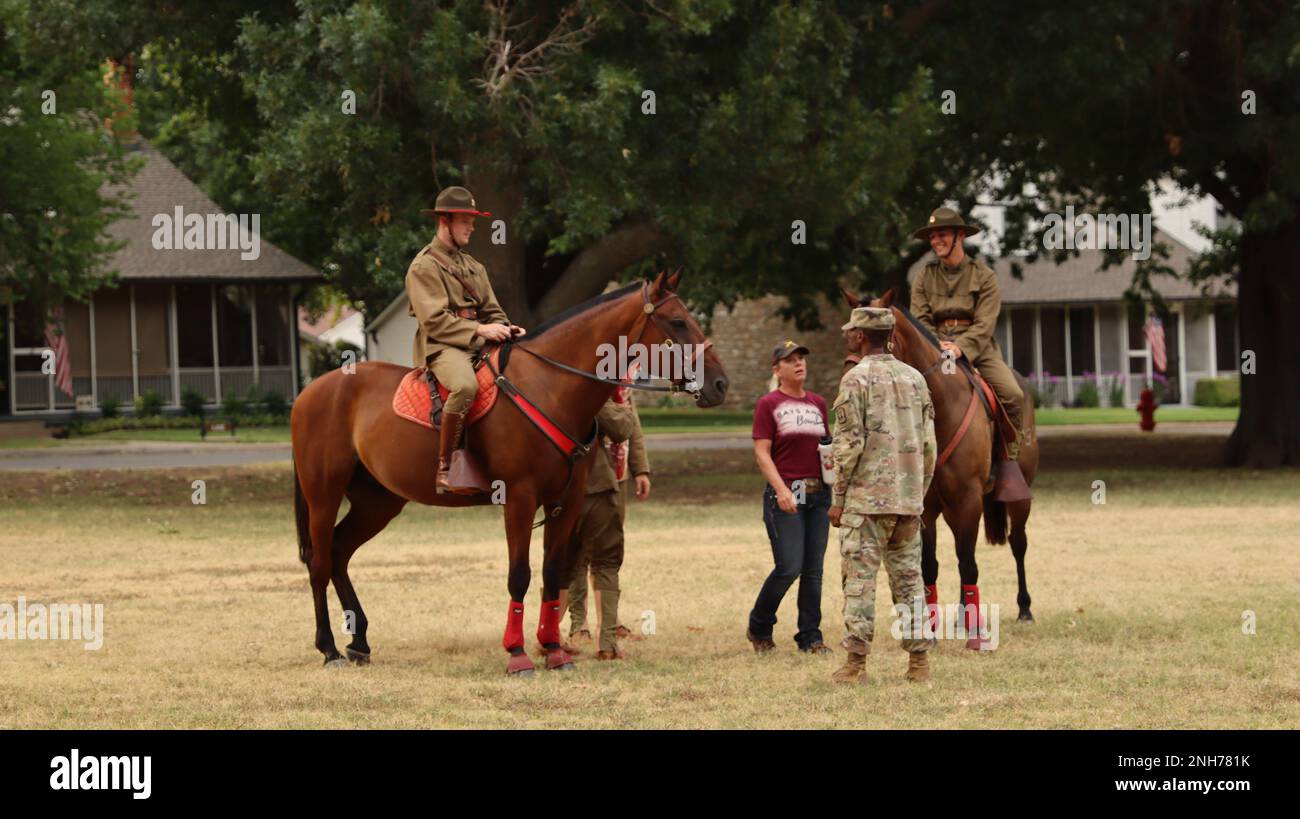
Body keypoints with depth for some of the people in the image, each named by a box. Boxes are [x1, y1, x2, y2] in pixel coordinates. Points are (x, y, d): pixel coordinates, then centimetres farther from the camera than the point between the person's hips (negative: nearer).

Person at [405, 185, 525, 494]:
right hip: (441, 345, -8)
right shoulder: (424, 267, -1)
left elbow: (492, 311, 22)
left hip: (480, 342, 8)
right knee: (464, 386, -39)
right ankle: (447, 466, -34)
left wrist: (504, 329, -2)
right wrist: (479, 330, -19)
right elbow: (434, 320, -11)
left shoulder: (474, 267, 23)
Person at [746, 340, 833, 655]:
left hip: (818, 494, 5)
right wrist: (781, 489, -21)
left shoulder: (818, 403, 14)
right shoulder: (768, 404, -2)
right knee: (789, 567, -10)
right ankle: (759, 627, 10)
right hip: (785, 495, -5)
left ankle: (810, 637, 11)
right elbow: (762, 453, -9)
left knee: (813, 570, 5)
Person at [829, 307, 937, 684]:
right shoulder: (915, 378, 10)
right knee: (908, 578, 10)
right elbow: (928, 444, 11)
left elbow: (849, 445, -12)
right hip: (908, 499, 6)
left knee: (860, 580, -3)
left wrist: (837, 498, -6)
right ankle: (919, 660, 8)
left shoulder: (856, 379, -8)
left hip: (866, 498, -6)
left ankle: (856, 662, -4)